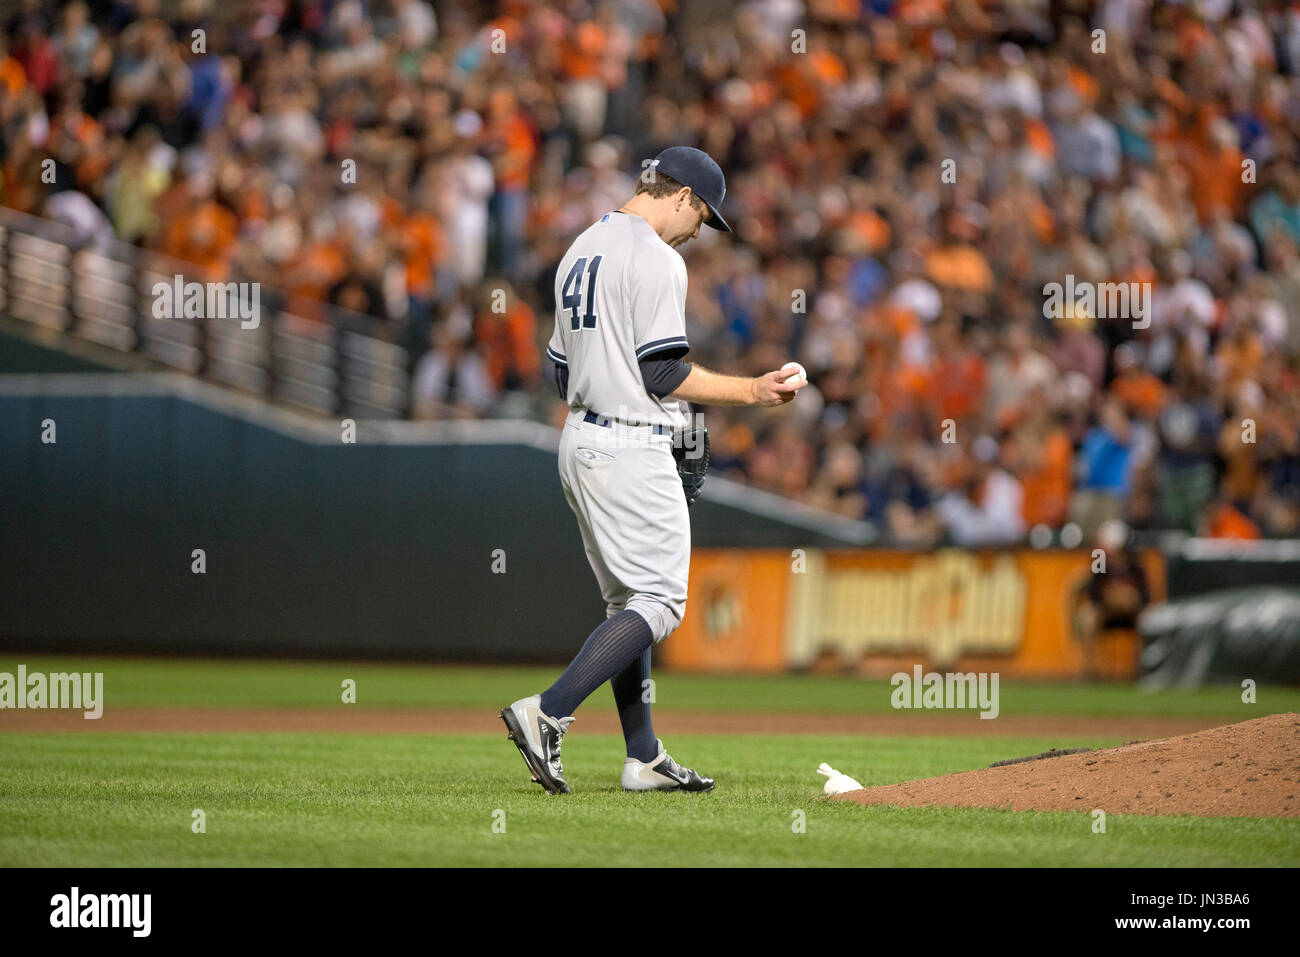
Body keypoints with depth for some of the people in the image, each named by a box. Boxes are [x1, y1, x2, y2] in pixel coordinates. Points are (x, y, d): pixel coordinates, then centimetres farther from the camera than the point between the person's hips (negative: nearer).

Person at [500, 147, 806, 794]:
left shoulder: (580, 253, 16)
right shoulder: (655, 258, -13)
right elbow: (663, 372, -18)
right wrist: (752, 392, -10)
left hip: (578, 441, 10)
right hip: (631, 447, -10)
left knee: (628, 602, 13)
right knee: (657, 602, -8)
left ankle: (644, 758, 12)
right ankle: (546, 714, -20)